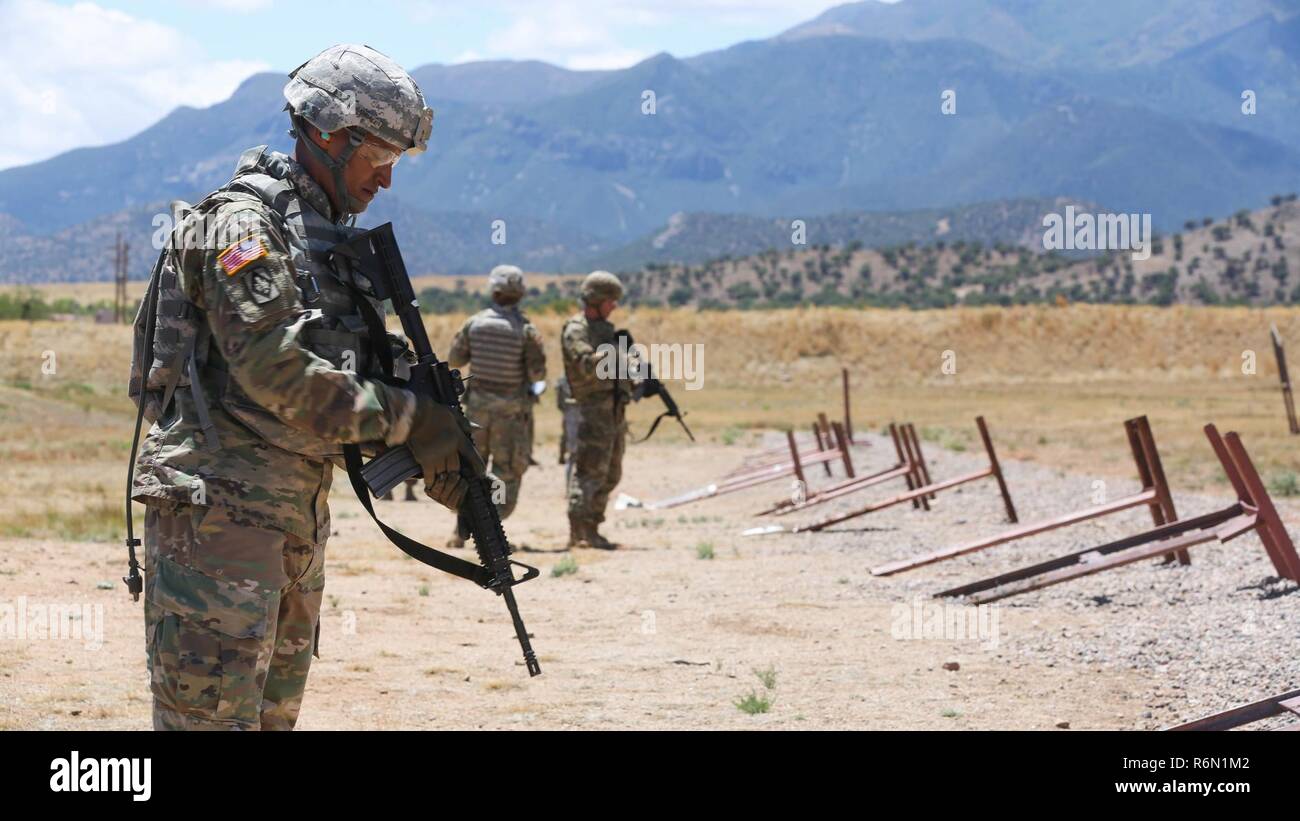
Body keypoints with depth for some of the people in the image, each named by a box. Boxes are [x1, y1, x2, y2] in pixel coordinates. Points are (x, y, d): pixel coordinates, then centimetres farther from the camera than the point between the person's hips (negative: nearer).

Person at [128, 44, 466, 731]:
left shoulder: (330, 241, 18)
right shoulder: (242, 222, -11)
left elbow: (363, 380, 18)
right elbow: (276, 372, -21)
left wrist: (440, 468, 5)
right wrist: (407, 418, -15)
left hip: (294, 519, 10)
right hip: (216, 511, -10)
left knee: (273, 712, 13)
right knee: (212, 716, -10)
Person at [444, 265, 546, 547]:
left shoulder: (475, 323, -4)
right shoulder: (526, 330, -12)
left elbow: (454, 359, 3)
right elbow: (538, 374, -13)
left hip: (477, 404, 3)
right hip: (511, 410, -3)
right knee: (507, 471, 5)